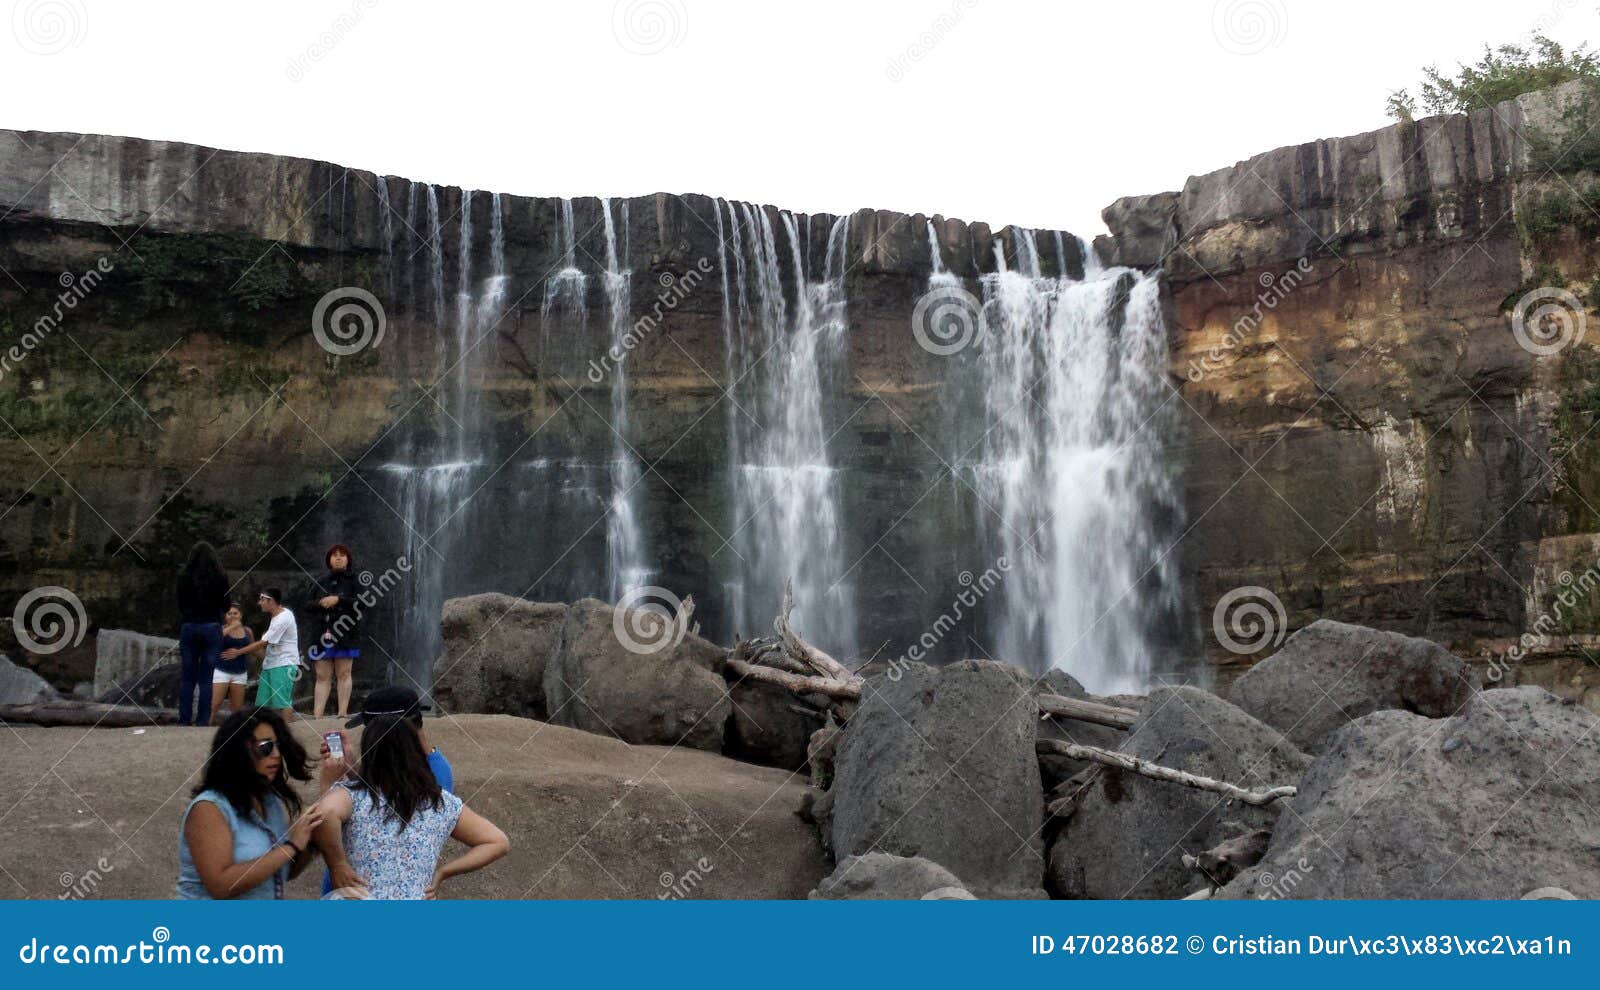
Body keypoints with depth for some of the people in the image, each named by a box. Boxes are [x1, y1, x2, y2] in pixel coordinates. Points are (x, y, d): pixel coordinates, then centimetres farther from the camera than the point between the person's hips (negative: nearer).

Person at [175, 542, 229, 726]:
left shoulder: (184, 578, 1)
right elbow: (225, 606, 3)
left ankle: (184, 720, 5)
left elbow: (180, 606, 7)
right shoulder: (220, 577, -2)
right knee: (206, 679, 1)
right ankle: (203, 720, -3)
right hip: (212, 627, -1)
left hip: (189, 627, 1)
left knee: (187, 678, 7)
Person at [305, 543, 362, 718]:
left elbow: (361, 603, -8)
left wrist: (338, 600, -15)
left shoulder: (353, 580, 4)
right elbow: (308, 605, 14)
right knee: (322, 676, 2)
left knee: (343, 674, -2)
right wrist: (320, 604, -7)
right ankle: (317, 715, 0)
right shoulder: (322, 582, 17)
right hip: (323, 632, 4)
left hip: (346, 634, -4)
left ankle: (343, 713, -1)